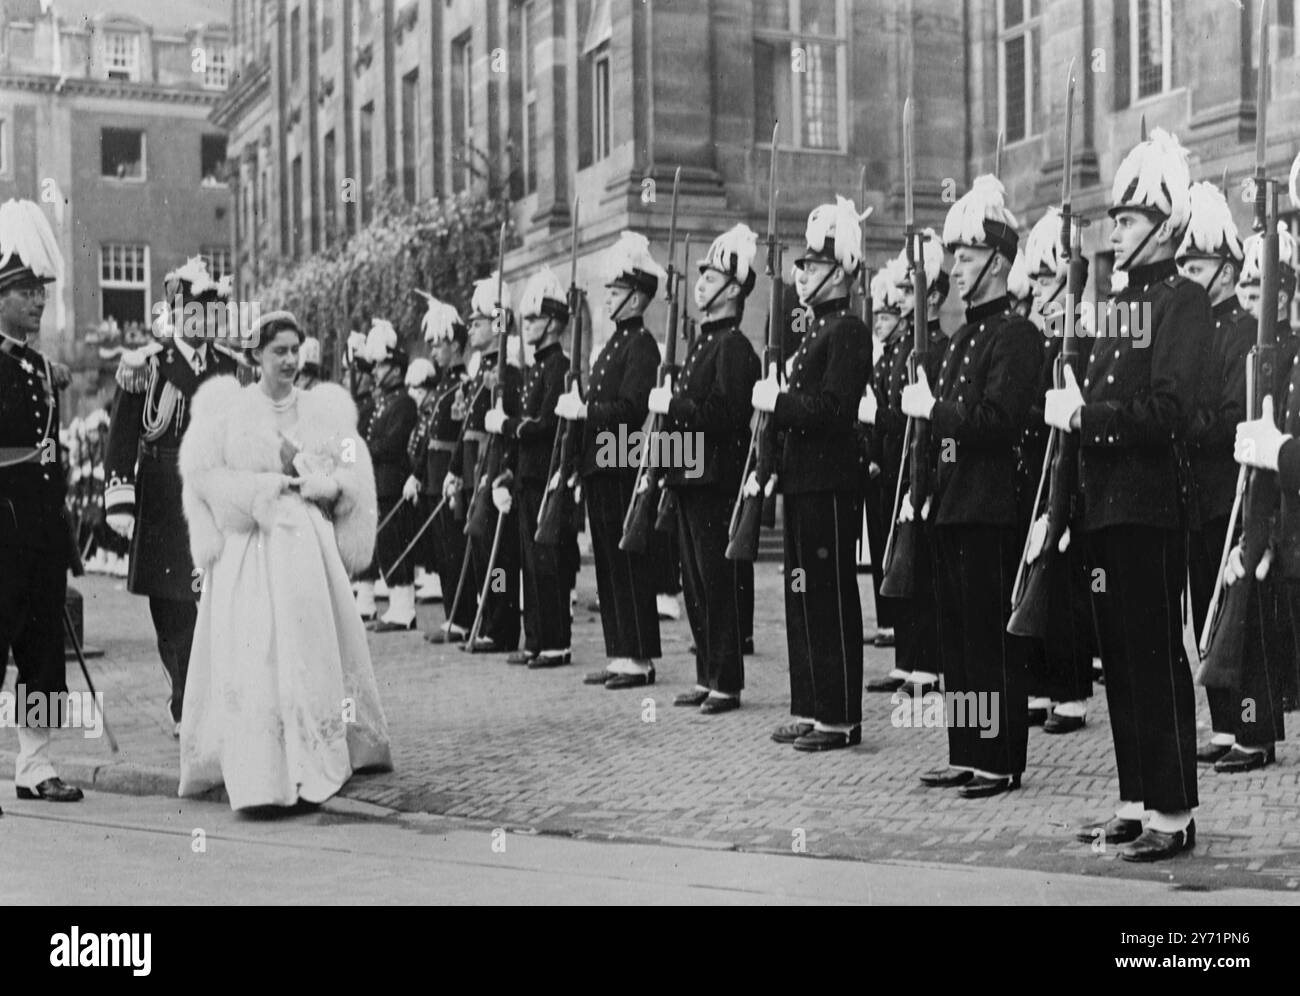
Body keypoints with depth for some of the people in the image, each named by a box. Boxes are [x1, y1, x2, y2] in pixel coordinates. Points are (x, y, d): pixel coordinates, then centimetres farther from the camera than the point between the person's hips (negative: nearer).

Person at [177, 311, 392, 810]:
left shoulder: (323, 409, 10)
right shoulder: (226, 409, 3)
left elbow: (354, 475, 7)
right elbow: (201, 473, -4)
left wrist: (317, 485, -12)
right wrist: (262, 489, -12)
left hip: (310, 545, 3)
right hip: (249, 549, -3)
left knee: (315, 650, 4)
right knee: (252, 652, -8)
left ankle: (313, 761, 16)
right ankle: (258, 779, -6)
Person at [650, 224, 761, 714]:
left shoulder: (734, 347, -12)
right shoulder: (702, 342, 17)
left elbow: (726, 416, -22)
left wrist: (673, 404, -18)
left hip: (716, 481, -10)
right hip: (690, 478, 10)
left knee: (719, 584, -4)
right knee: (695, 584, 13)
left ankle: (726, 684, 2)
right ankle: (707, 677, 21)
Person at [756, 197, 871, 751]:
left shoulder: (849, 332, -11)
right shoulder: (814, 332, 19)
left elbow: (834, 408, -21)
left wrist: (778, 401, -15)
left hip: (832, 484, -10)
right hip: (802, 481, 10)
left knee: (831, 599, -5)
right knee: (803, 597, 12)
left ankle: (840, 717, 2)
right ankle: (810, 709, 20)